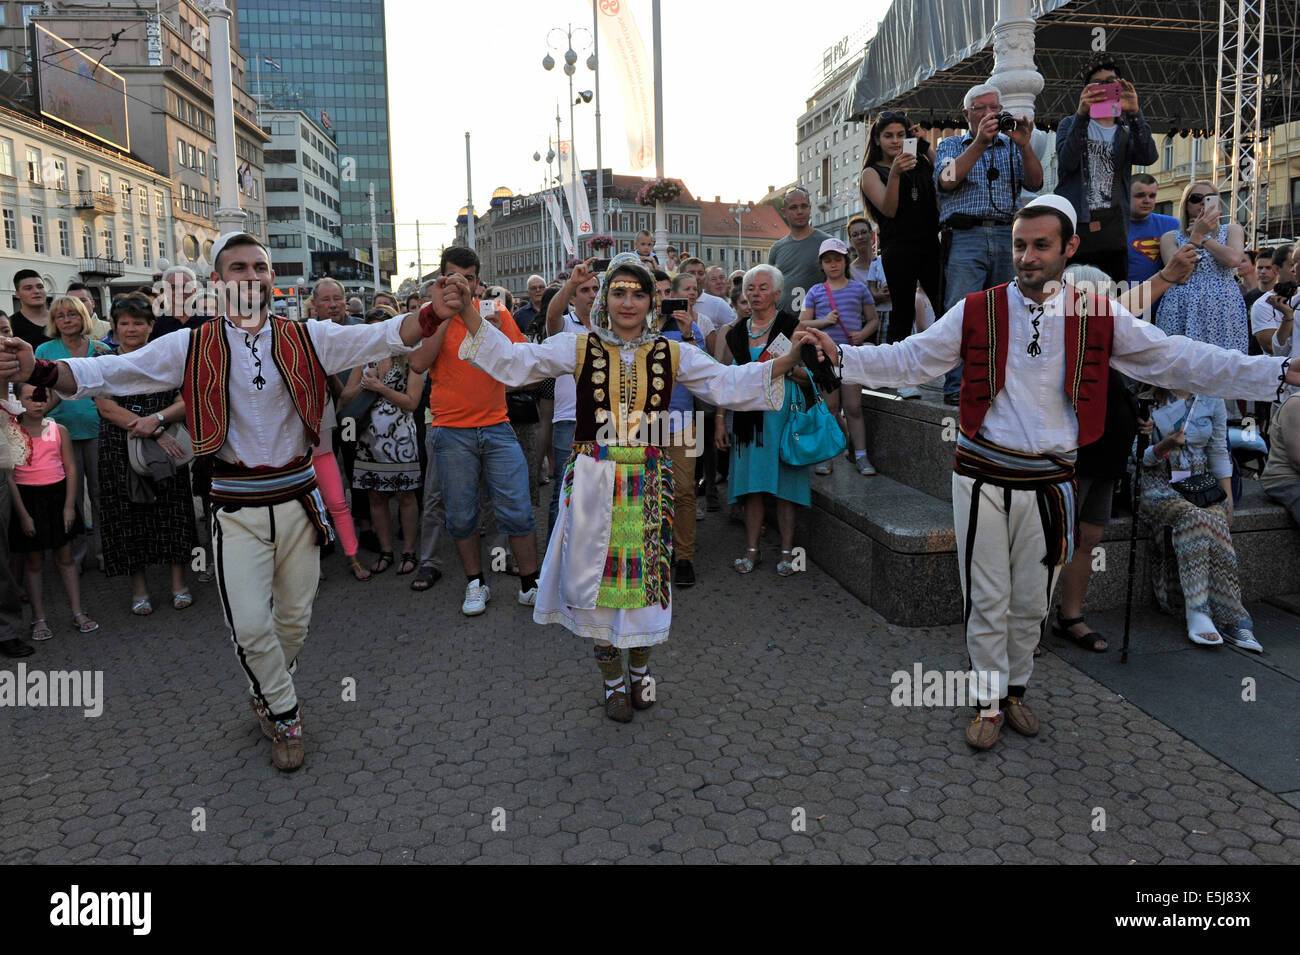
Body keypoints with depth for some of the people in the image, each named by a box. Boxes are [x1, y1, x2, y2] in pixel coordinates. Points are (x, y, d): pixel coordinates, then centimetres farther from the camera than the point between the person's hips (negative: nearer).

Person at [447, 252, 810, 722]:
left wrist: (785, 362, -11)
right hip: (594, 481, -1)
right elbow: (514, 362, -4)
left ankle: (640, 665, 34)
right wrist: (470, 317, -16)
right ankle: (612, 678, 27)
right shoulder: (580, 347, 0)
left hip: (648, 483, 1)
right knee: (599, 574, 6)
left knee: (645, 573, 8)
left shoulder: (672, 354, 4)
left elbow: (729, 384, 1)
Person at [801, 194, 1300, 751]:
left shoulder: (1098, 318, 0)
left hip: (1048, 482, 2)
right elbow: (907, 360, -4)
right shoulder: (976, 312, -3)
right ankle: (989, 703, 22)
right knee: (987, 600, 5)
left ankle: (1017, 689, 36)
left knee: (1031, 602, 14)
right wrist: (841, 356, -17)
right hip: (982, 476, -1)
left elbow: (1181, 362, 2)